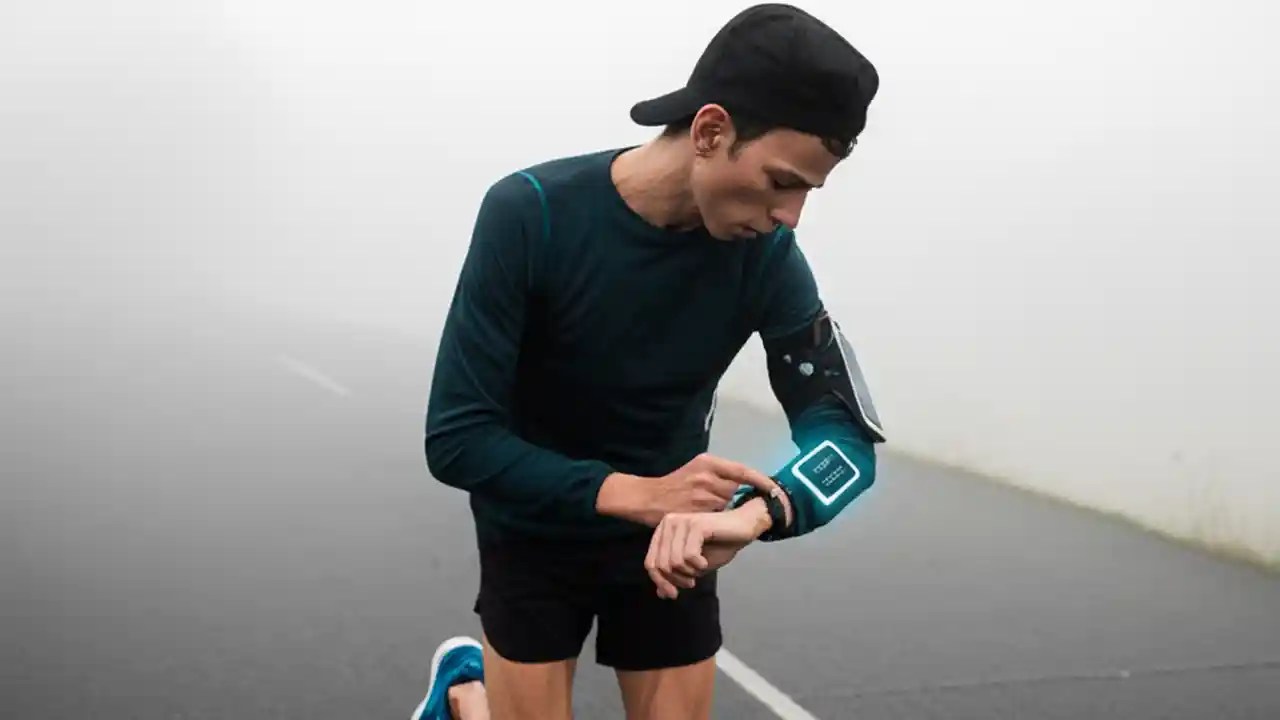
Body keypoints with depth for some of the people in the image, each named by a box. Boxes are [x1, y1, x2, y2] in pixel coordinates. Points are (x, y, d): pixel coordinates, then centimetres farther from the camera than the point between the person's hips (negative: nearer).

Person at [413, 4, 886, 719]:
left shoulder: (768, 254, -16)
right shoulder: (531, 213, -25)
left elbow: (847, 433, -18)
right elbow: (458, 438, -26)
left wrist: (754, 515, -40)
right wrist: (636, 494, -37)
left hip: (676, 544, 3)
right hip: (536, 533, -3)